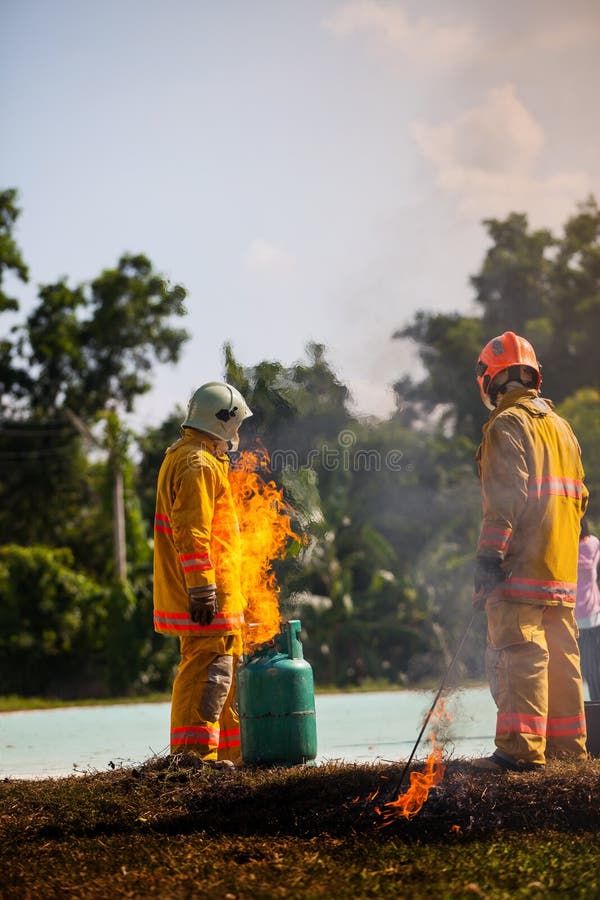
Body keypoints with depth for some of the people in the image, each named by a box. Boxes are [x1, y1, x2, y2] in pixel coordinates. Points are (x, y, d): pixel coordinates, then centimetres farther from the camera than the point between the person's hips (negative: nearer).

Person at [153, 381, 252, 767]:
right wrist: (203, 590, -23)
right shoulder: (198, 464, -14)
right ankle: (192, 754, -12)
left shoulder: (183, 458, 21)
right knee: (209, 669, -11)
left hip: (216, 594, 11)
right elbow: (192, 534, -21)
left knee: (228, 666, 16)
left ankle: (229, 753, 23)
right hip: (207, 595, -11)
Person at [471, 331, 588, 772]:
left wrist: (489, 558, -18)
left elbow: (504, 499, -17)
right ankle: (568, 743, 16)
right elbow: (579, 496, 22)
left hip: (521, 566, -8)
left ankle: (520, 748, -15)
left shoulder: (508, 425, -7)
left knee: (519, 652, -11)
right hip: (562, 568, 9)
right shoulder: (561, 426, 20)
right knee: (561, 653, 12)